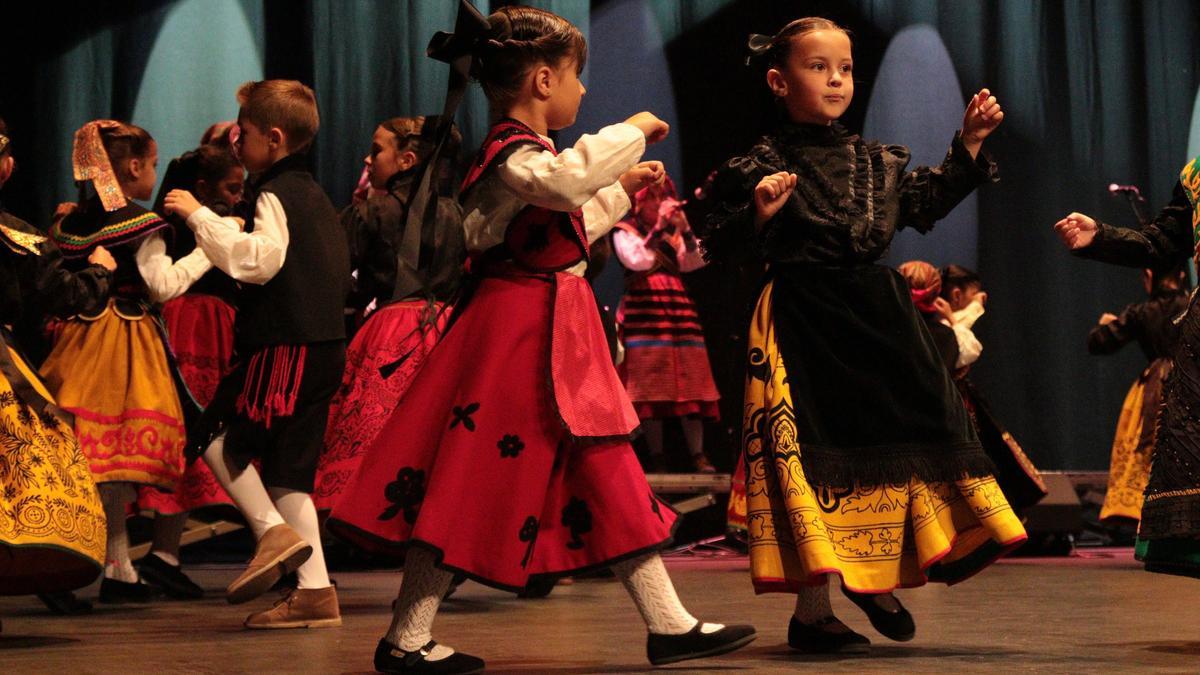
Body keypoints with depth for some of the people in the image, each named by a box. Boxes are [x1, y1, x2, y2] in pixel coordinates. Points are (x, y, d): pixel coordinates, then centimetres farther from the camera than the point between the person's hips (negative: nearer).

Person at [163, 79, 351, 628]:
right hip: (324, 344, 9)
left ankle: (273, 531, -8)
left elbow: (257, 259, -24)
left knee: (215, 434, -2)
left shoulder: (275, 194, -8)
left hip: (285, 346, -9)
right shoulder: (311, 193, 21)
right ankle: (315, 591, 5)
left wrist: (198, 215, -18)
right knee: (289, 467, 9)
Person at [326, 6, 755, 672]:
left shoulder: (521, 149, 17)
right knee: (470, 484, -6)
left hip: (554, 336, 11)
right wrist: (630, 133, -24)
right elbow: (563, 180, -38)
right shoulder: (513, 151, -15)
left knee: (607, 472, 10)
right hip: (517, 335, -11)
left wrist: (620, 189, 33)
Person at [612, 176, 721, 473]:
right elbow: (637, 261, -11)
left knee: (689, 380, -3)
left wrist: (685, 229, -7)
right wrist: (658, 228, -14)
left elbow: (694, 263, 6)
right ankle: (657, 457, -9)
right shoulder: (624, 232, 7)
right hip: (645, 309, -5)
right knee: (651, 381, -9)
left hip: (679, 308, 5)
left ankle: (698, 454, -6)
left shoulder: (674, 233, 20)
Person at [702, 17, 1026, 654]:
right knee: (809, 455, -5)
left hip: (878, 318, 6)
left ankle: (878, 584, 28)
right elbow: (720, 247, -6)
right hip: (802, 329, -6)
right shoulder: (760, 167, -5)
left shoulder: (877, 162, 12)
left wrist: (968, 144, 17)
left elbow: (928, 201, 24)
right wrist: (759, 214, -23)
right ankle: (812, 611, 5)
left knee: (895, 445, 8)